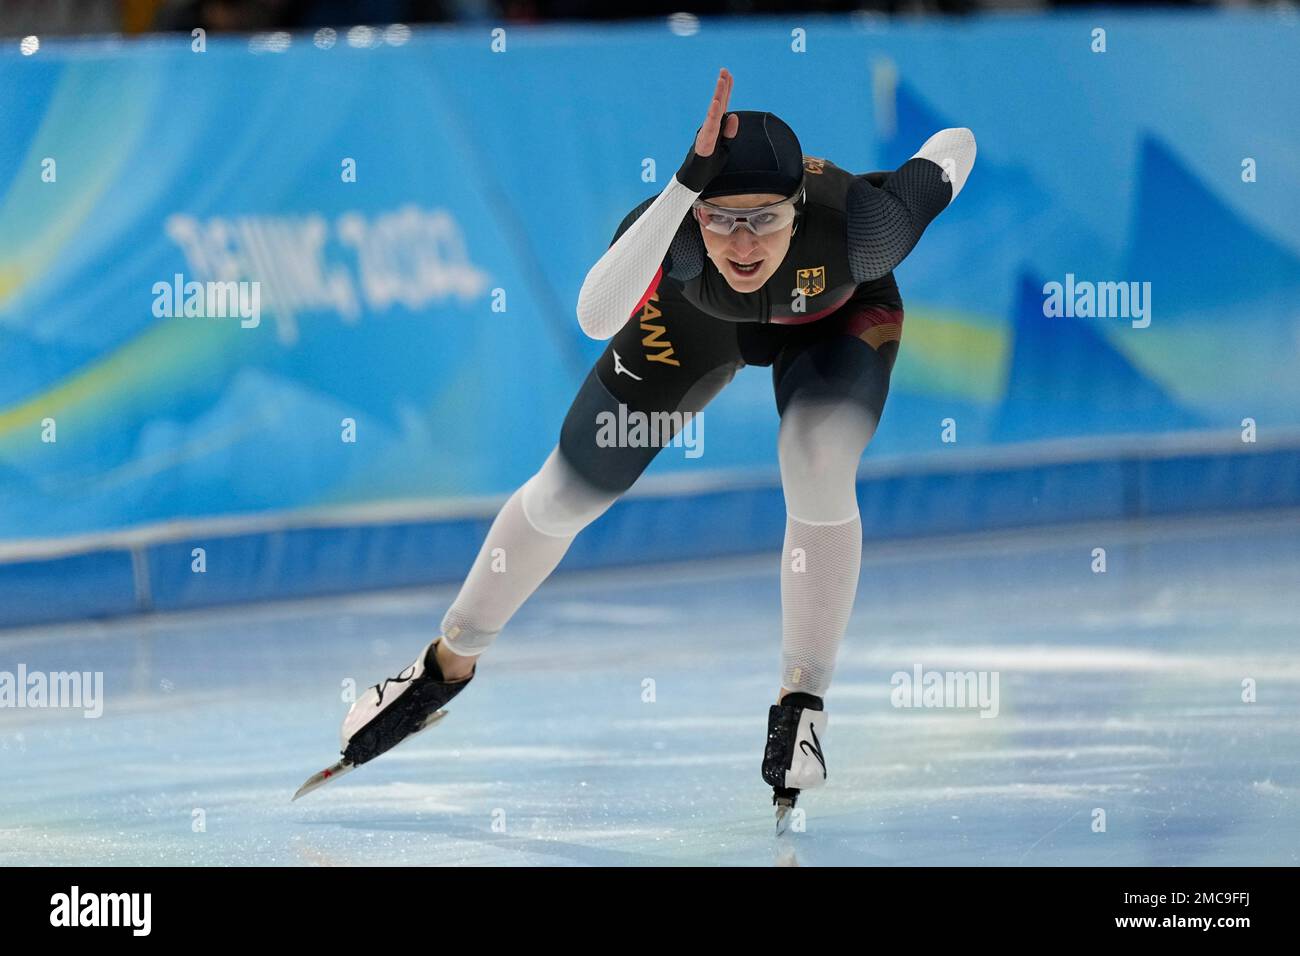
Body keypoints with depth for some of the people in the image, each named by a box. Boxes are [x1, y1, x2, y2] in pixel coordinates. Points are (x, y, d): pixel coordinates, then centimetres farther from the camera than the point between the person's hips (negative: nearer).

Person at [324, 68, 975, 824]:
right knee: (566, 493, 6)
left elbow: (955, 148, -24)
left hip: (840, 317, -1)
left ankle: (803, 705, -9)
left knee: (819, 479, -29)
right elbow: (596, 316, -64)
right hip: (697, 315, 1)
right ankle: (449, 666, 31)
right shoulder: (675, 222, -43)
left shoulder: (855, 222, -43)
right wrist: (686, 185, -70)